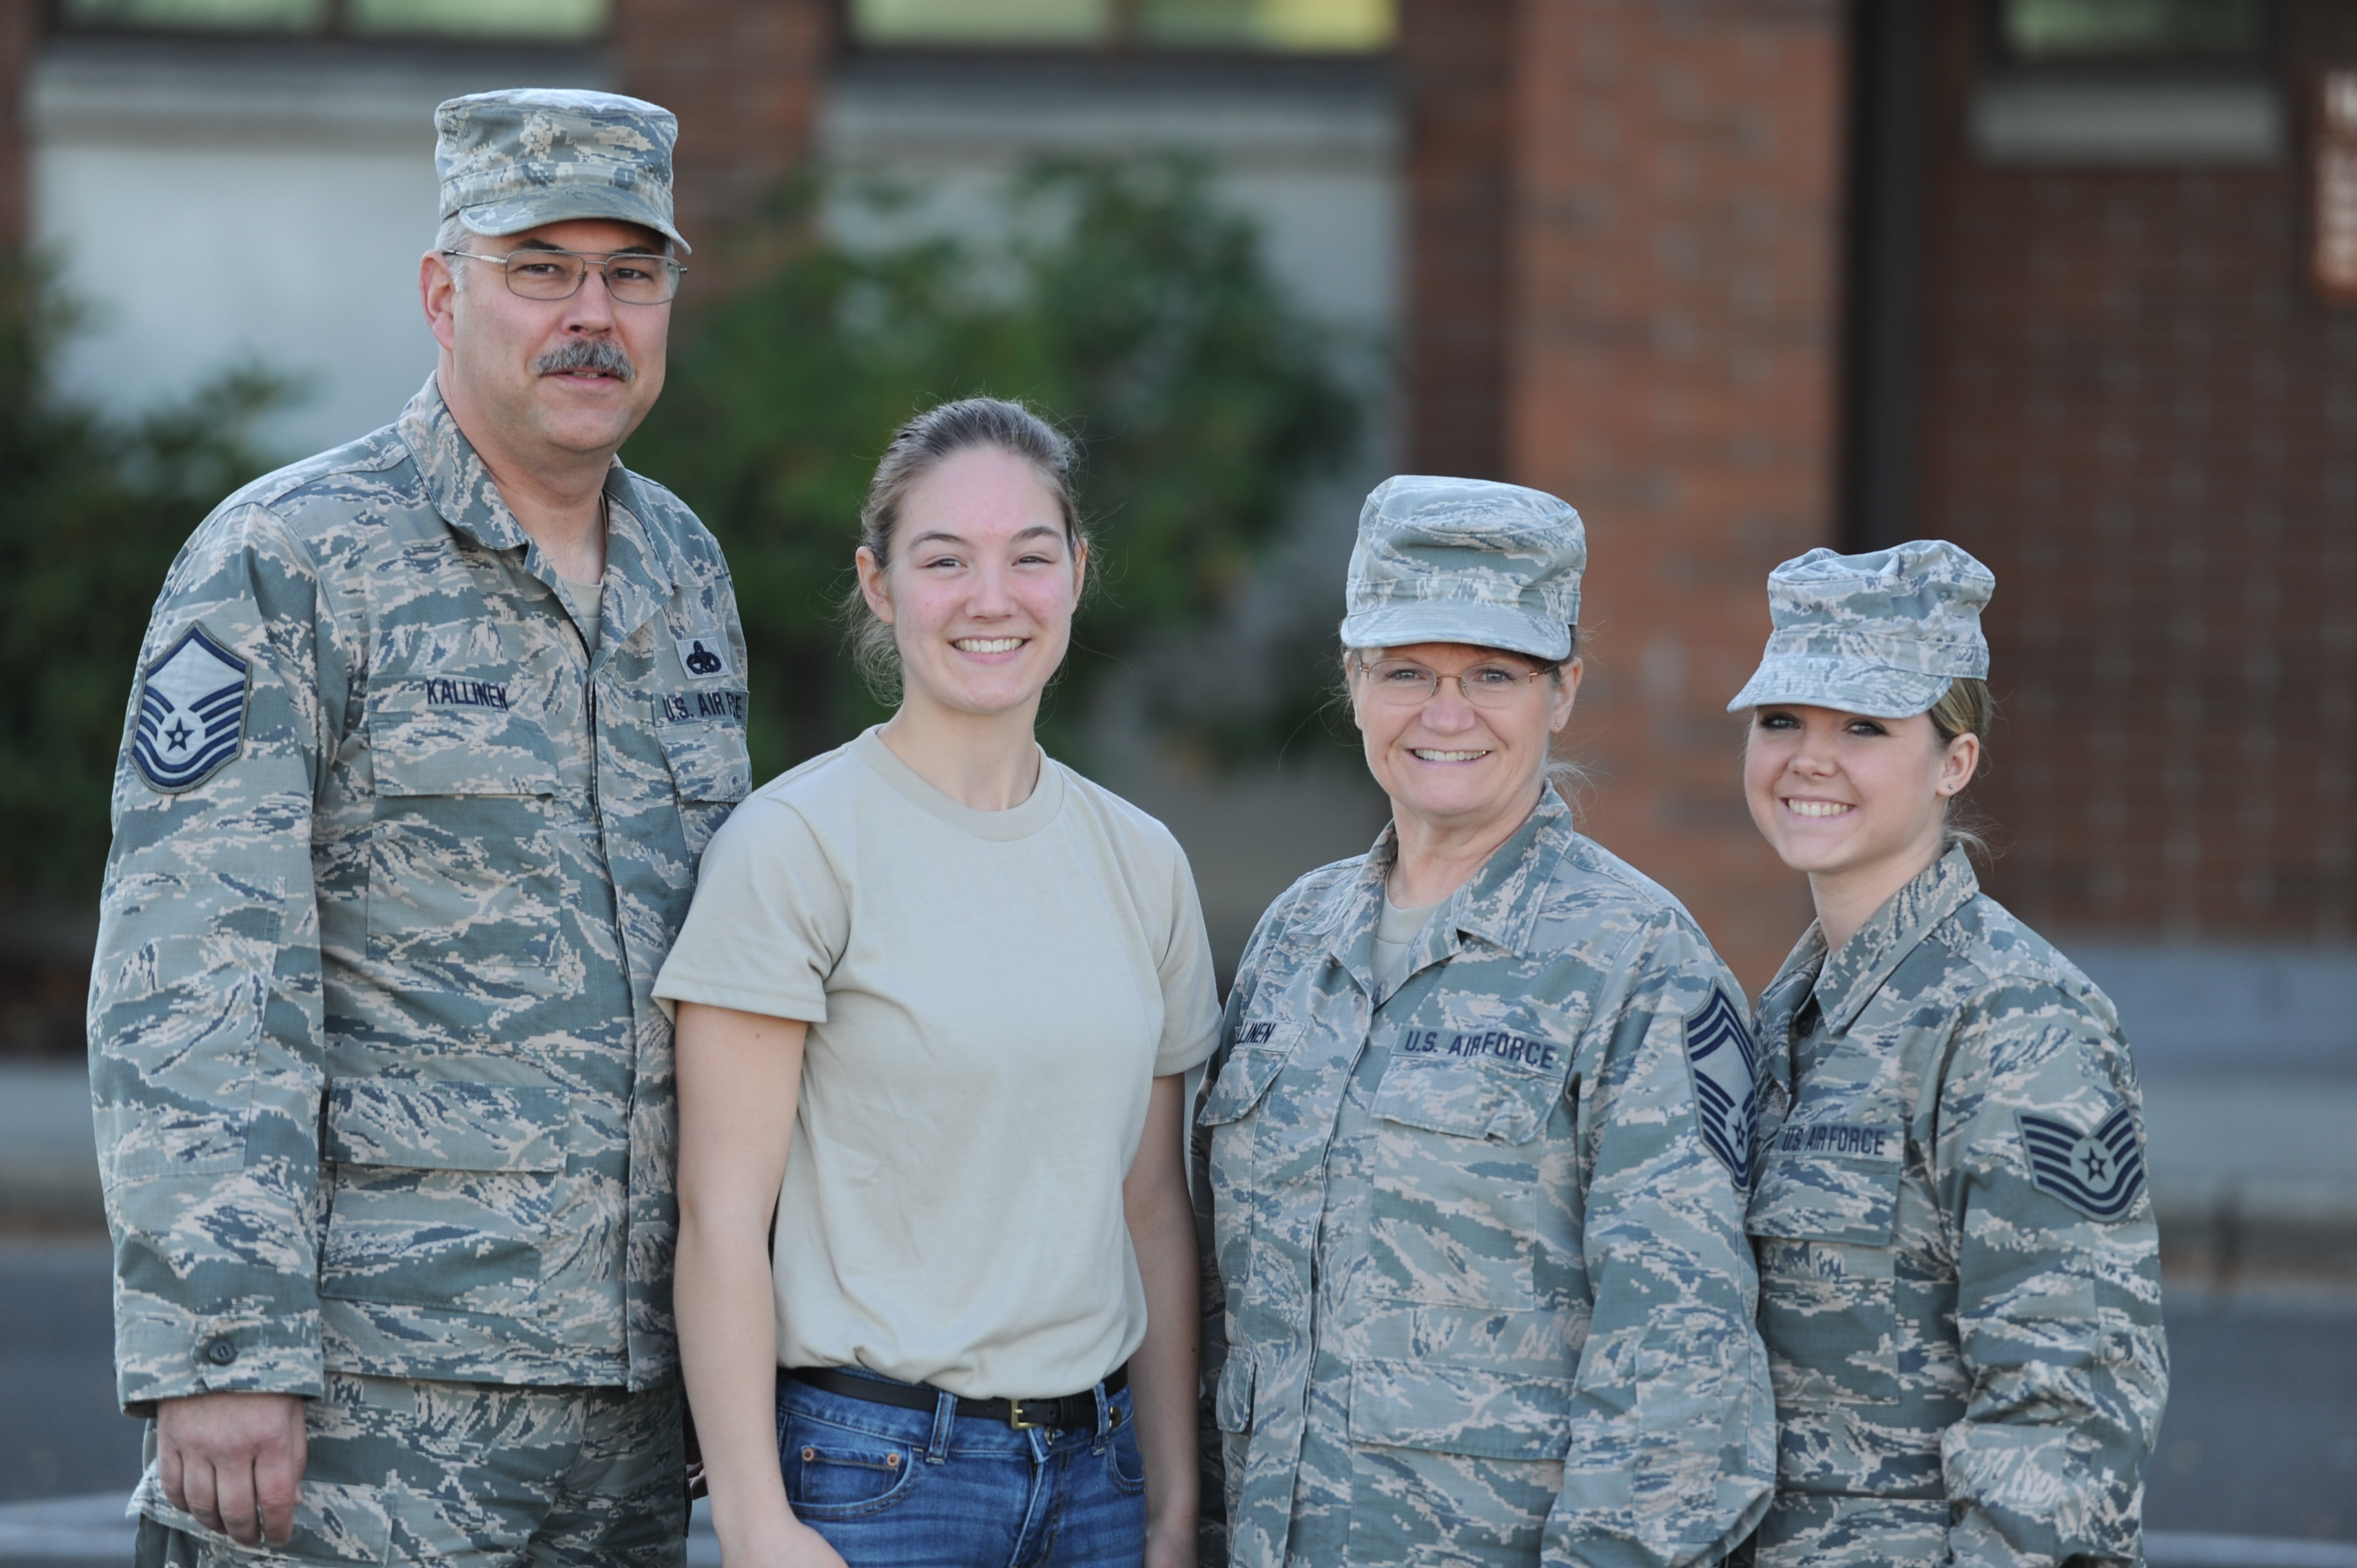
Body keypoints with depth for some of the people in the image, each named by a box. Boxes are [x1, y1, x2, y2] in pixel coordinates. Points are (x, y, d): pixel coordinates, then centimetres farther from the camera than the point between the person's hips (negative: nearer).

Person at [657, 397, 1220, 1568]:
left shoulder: (1140, 864, 10)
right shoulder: (798, 845, -7)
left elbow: (1155, 1216, 13)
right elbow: (721, 1214, -10)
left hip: (1094, 1465, 5)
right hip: (867, 1466, -5)